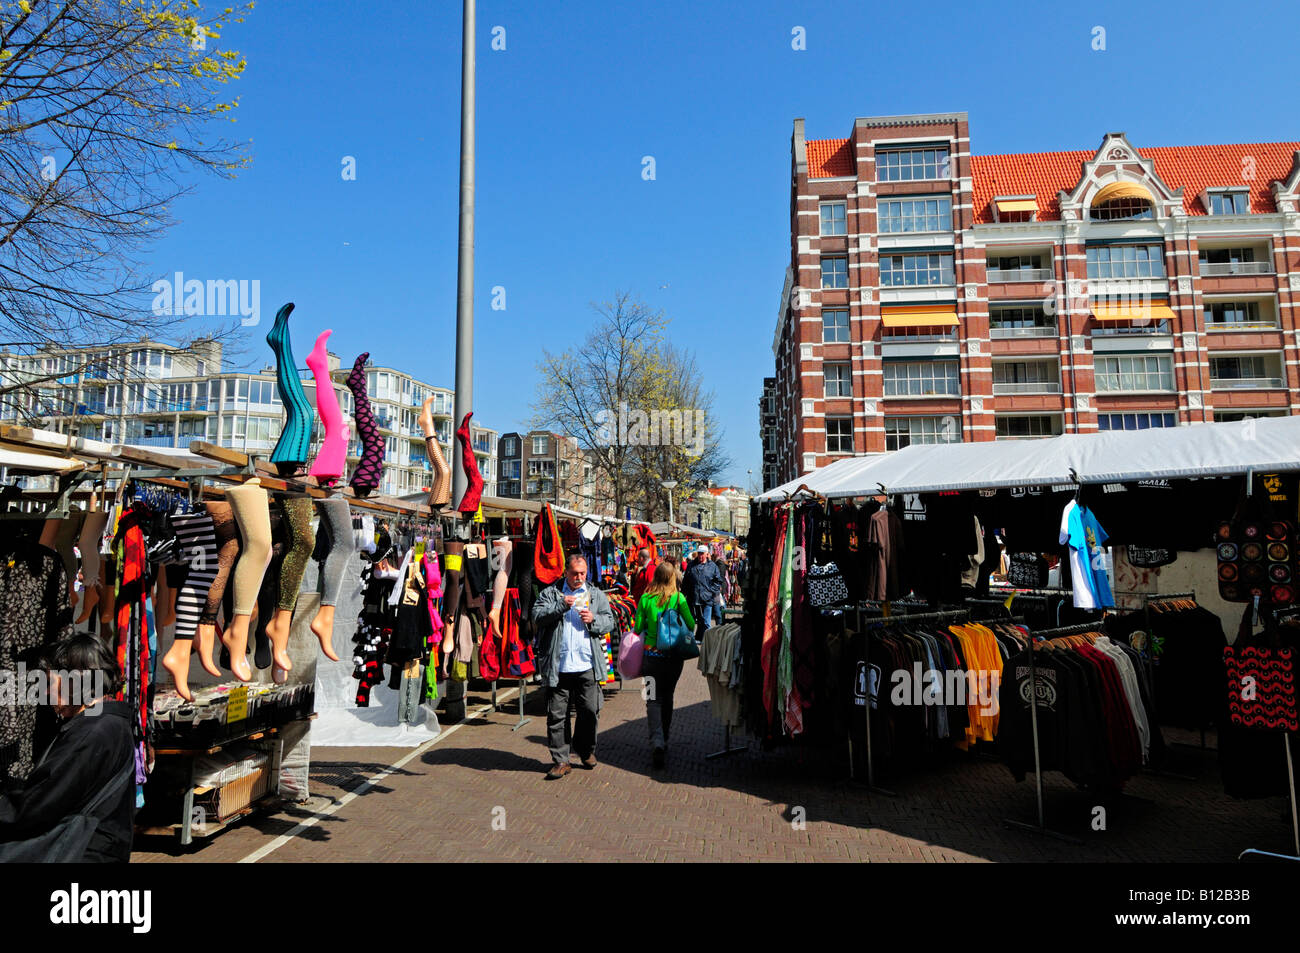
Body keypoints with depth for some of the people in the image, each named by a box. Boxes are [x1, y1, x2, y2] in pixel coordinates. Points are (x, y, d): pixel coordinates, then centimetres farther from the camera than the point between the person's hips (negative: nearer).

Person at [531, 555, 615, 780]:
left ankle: (586, 751, 28)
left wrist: (593, 620, -9)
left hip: (587, 667, 1)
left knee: (590, 711, 5)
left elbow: (609, 622, 10)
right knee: (557, 715, 2)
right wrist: (561, 605, -16)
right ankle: (560, 760, 11)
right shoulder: (550, 593, 7)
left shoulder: (596, 595, 13)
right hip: (558, 667, -1)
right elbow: (537, 616, -5)